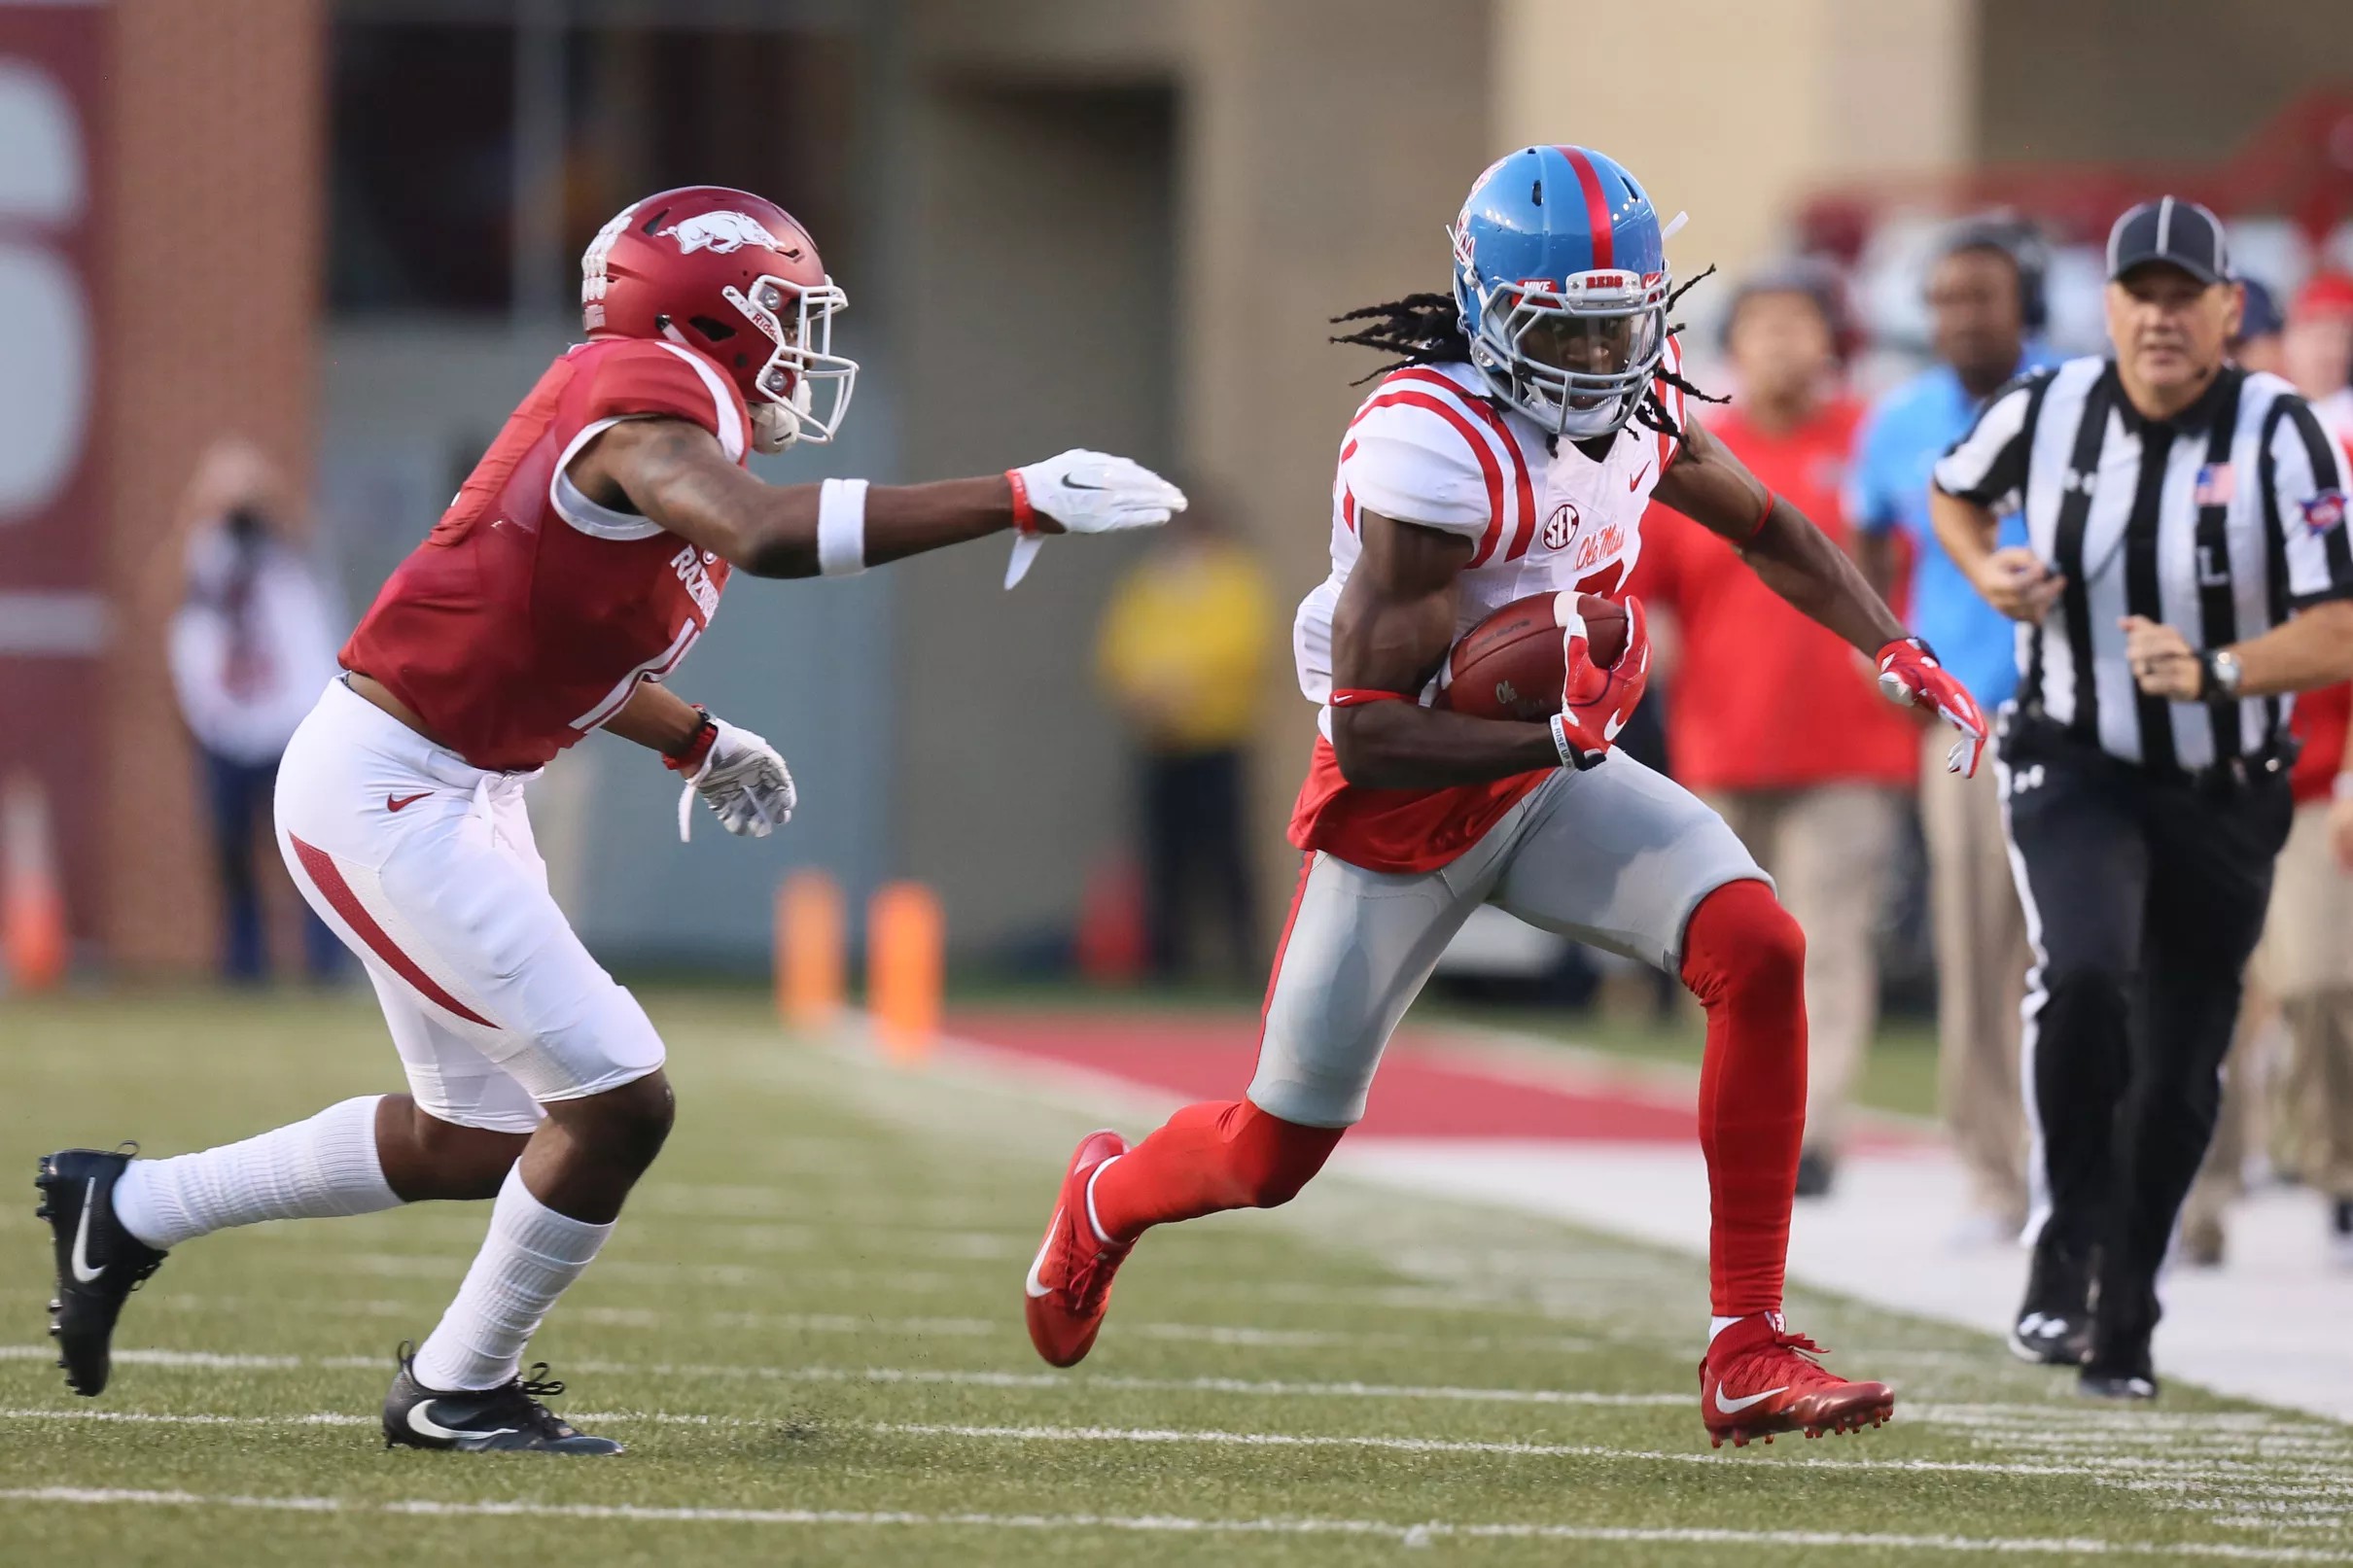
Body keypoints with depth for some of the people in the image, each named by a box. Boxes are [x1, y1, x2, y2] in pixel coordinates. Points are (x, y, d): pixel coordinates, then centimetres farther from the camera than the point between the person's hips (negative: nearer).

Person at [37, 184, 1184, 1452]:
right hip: (384, 793, -10)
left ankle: (129, 1208, 31)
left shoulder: (665, 411, 11)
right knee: (617, 1100, -9)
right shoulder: (653, 403, -18)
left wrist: (692, 742, 24)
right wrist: (1019, 502, -38)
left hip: (457, 793, 10)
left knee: (480, 1135, 19)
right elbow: (764, 534, -39)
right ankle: (459, 1389, 9)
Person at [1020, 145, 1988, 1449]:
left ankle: (1747, 1355, -18)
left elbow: (1766, 526, 17)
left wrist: (1900, 658, 8)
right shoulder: (1435, 450, -29)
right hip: (1407, 805, -6)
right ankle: (1107, 1197, 47)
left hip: (1557, 779, 6)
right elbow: (1369, 734, -29)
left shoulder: (1636, 402, -5)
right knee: (1273, 1155, 7)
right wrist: (1560, 739, -35)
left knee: (1758, 952, -22)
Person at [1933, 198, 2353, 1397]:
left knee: (2177, 1082, 7)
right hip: (2073, 769, 0)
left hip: (2224, 798, 0)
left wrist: (2211, 675, -37)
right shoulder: (2045, 410, -7)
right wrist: (1985, 571, -5)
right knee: (2084, 977, -28)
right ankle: (2062, 1262, -16)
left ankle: (2122, 1321, 26)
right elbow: (1956, 491, 16)